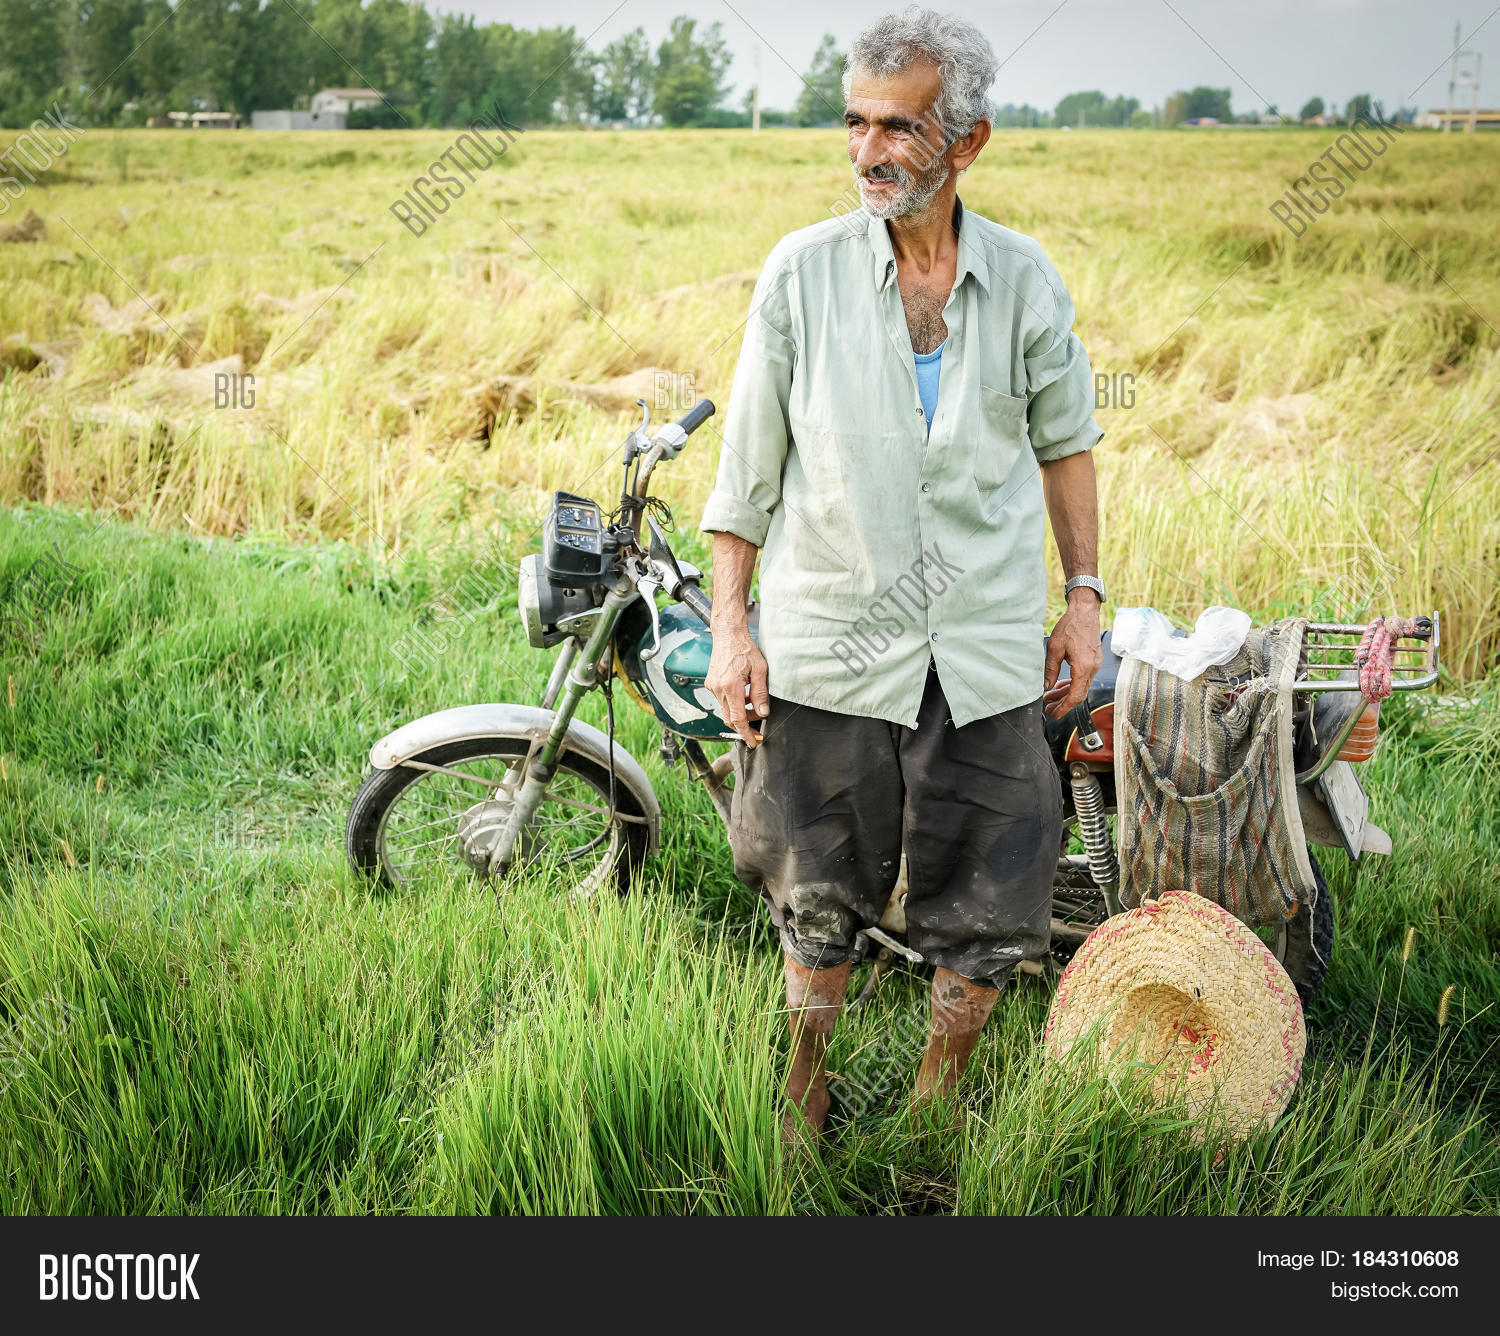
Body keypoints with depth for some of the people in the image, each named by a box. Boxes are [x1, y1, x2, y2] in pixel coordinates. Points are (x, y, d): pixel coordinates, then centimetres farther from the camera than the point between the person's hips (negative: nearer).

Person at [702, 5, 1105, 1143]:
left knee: (992, 919, 6)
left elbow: (1065, 439, 12)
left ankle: (936, 1108, 29)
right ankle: (804, 1101, 32)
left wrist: (1084, 599, 8)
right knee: (819, 905, 9)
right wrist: (730, 627, -1)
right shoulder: (803, 270, -3)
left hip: (988, 652, 2)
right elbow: (751, 459, 1)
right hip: (830, 643, -1)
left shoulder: (1024, 276, 2)